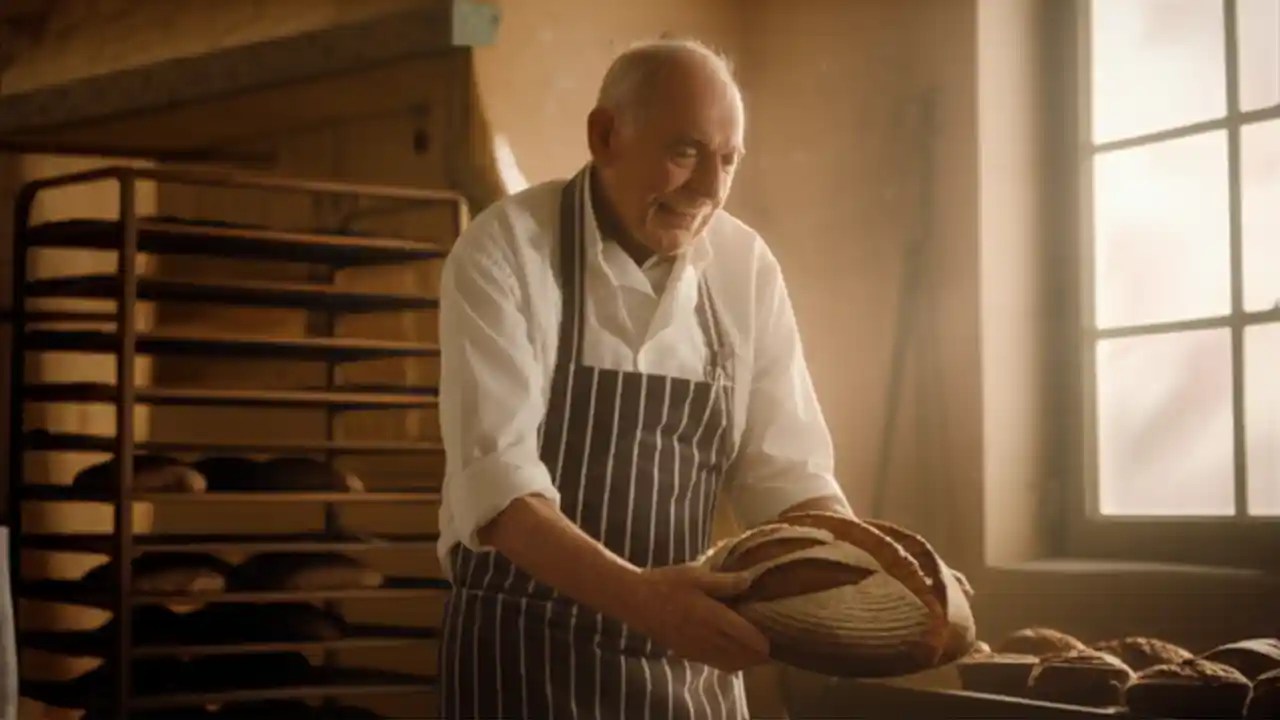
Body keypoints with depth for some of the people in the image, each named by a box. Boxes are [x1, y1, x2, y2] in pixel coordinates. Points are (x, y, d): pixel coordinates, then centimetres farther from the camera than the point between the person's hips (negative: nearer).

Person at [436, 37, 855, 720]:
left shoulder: (747, 268, 0)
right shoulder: (505, 251, -13)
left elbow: (785, 471, 0)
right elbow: (495, 481, -23)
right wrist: (637, 597, -37)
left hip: (688, 655, 5)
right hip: (526, 654, -4)